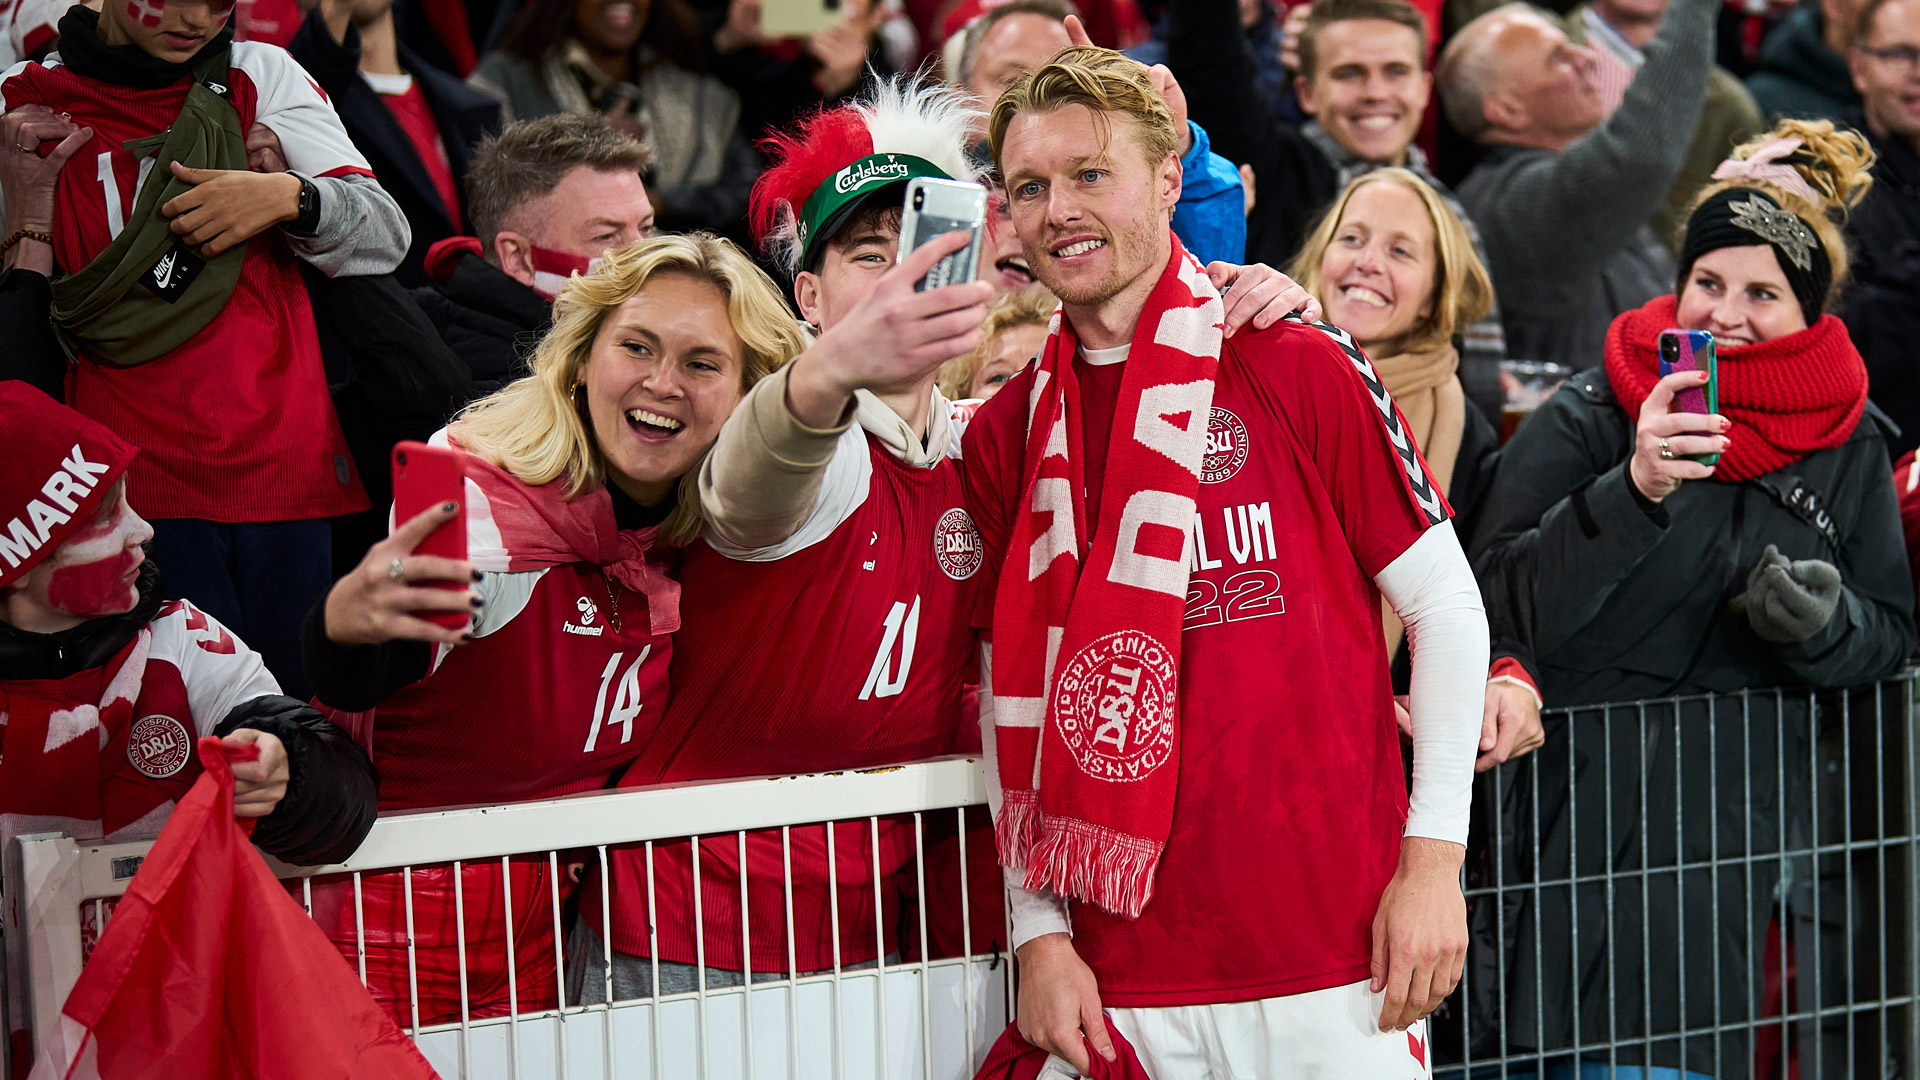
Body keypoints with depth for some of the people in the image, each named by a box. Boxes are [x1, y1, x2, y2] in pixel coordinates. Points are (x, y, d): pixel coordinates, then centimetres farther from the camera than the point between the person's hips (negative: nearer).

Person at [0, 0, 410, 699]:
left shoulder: (260, 76, 11)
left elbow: (387, 236, 5)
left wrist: (290, 197, -12)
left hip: (283, 464, 2)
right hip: (140, 477, -2)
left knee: (300, 698, -1)